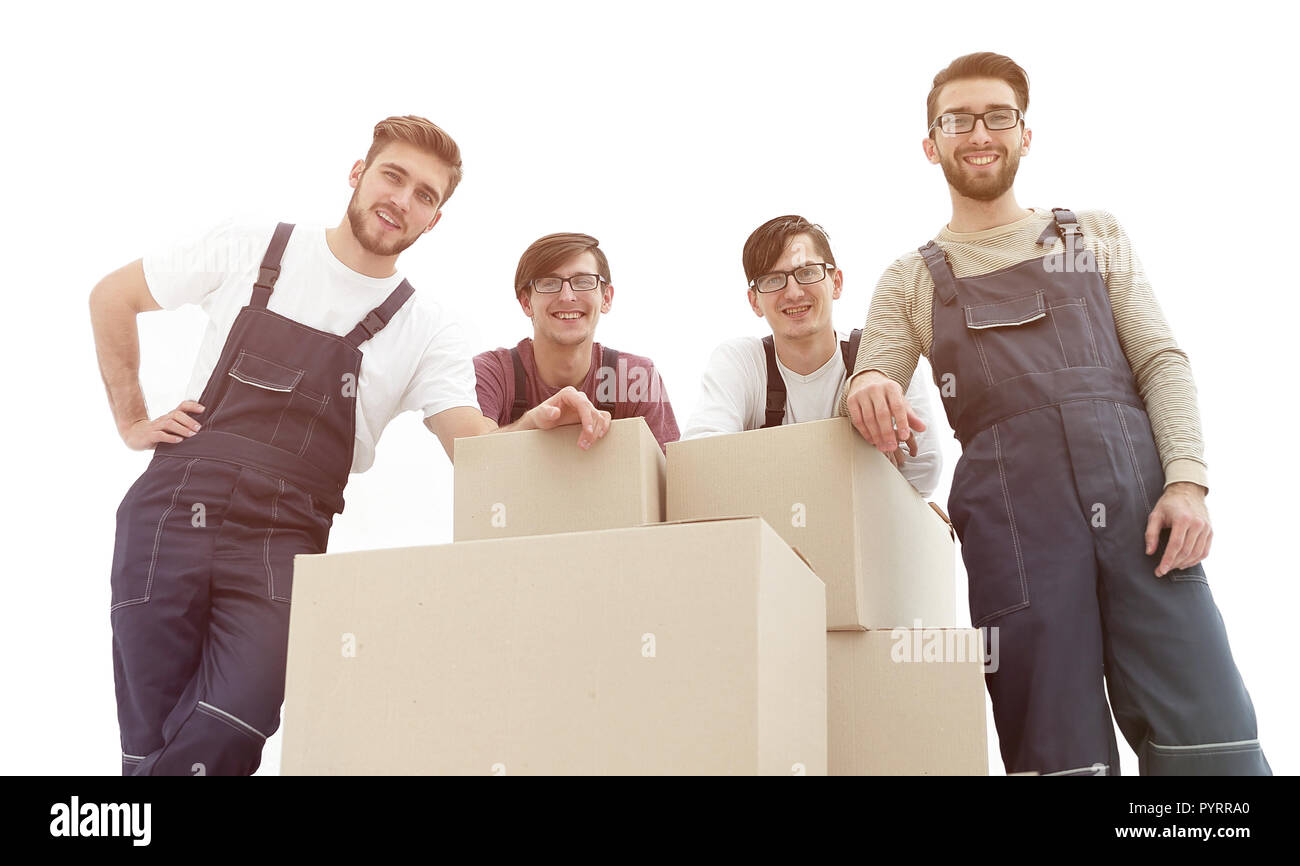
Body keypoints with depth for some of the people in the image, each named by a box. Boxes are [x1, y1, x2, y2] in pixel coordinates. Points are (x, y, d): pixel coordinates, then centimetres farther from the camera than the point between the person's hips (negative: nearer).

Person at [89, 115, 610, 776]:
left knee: (225, 741, -20)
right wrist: (131, 420, 11)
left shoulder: (426, 331, 7)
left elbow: (474, 444, -5)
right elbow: (112, 296, 18)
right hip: (173, 511, 1)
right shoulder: (251, 251, 7)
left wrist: (537, 423, -26)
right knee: (150, 743, 0)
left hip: (282, 539, 0)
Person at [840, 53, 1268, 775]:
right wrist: (866, 387, -15)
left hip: (1136, 494, 1)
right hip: (1010, 516, 0)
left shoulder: (1094, 234, 20)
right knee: (1060, 755, -4)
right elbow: (862, 403, 10)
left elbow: (1161, 361, 12)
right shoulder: (909, 281, 18)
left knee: (1208, 745, -9)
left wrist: (1186, 478, -4)